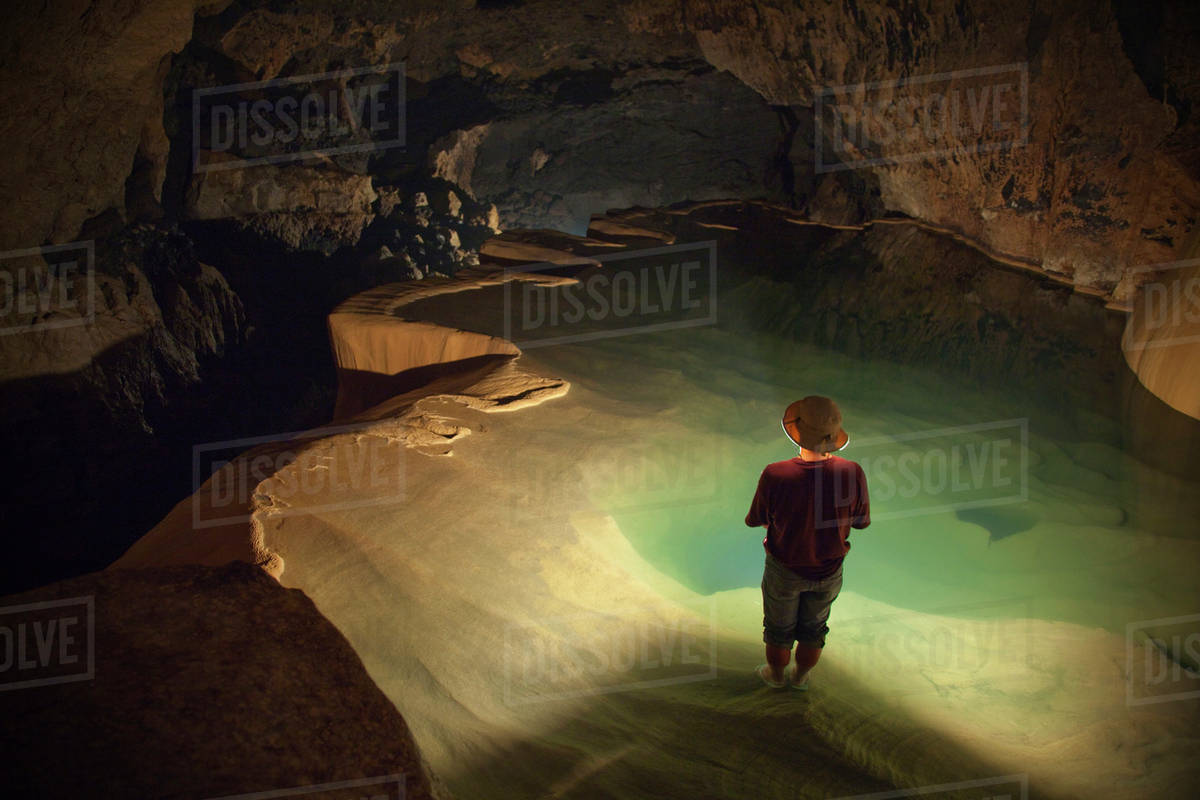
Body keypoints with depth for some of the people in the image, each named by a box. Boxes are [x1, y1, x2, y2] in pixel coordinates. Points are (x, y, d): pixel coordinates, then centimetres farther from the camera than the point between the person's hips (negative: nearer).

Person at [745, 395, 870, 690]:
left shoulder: (775, 476, -34)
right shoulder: (852, 473, -29)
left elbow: (755, 520, -15)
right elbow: (862, 521, -11)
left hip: (785, 569, -2)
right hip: (828, 570, 2)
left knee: (779, 626, 28)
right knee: (813, 626, 29)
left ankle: (776, 674, 51)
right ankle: (801, 675, 51)